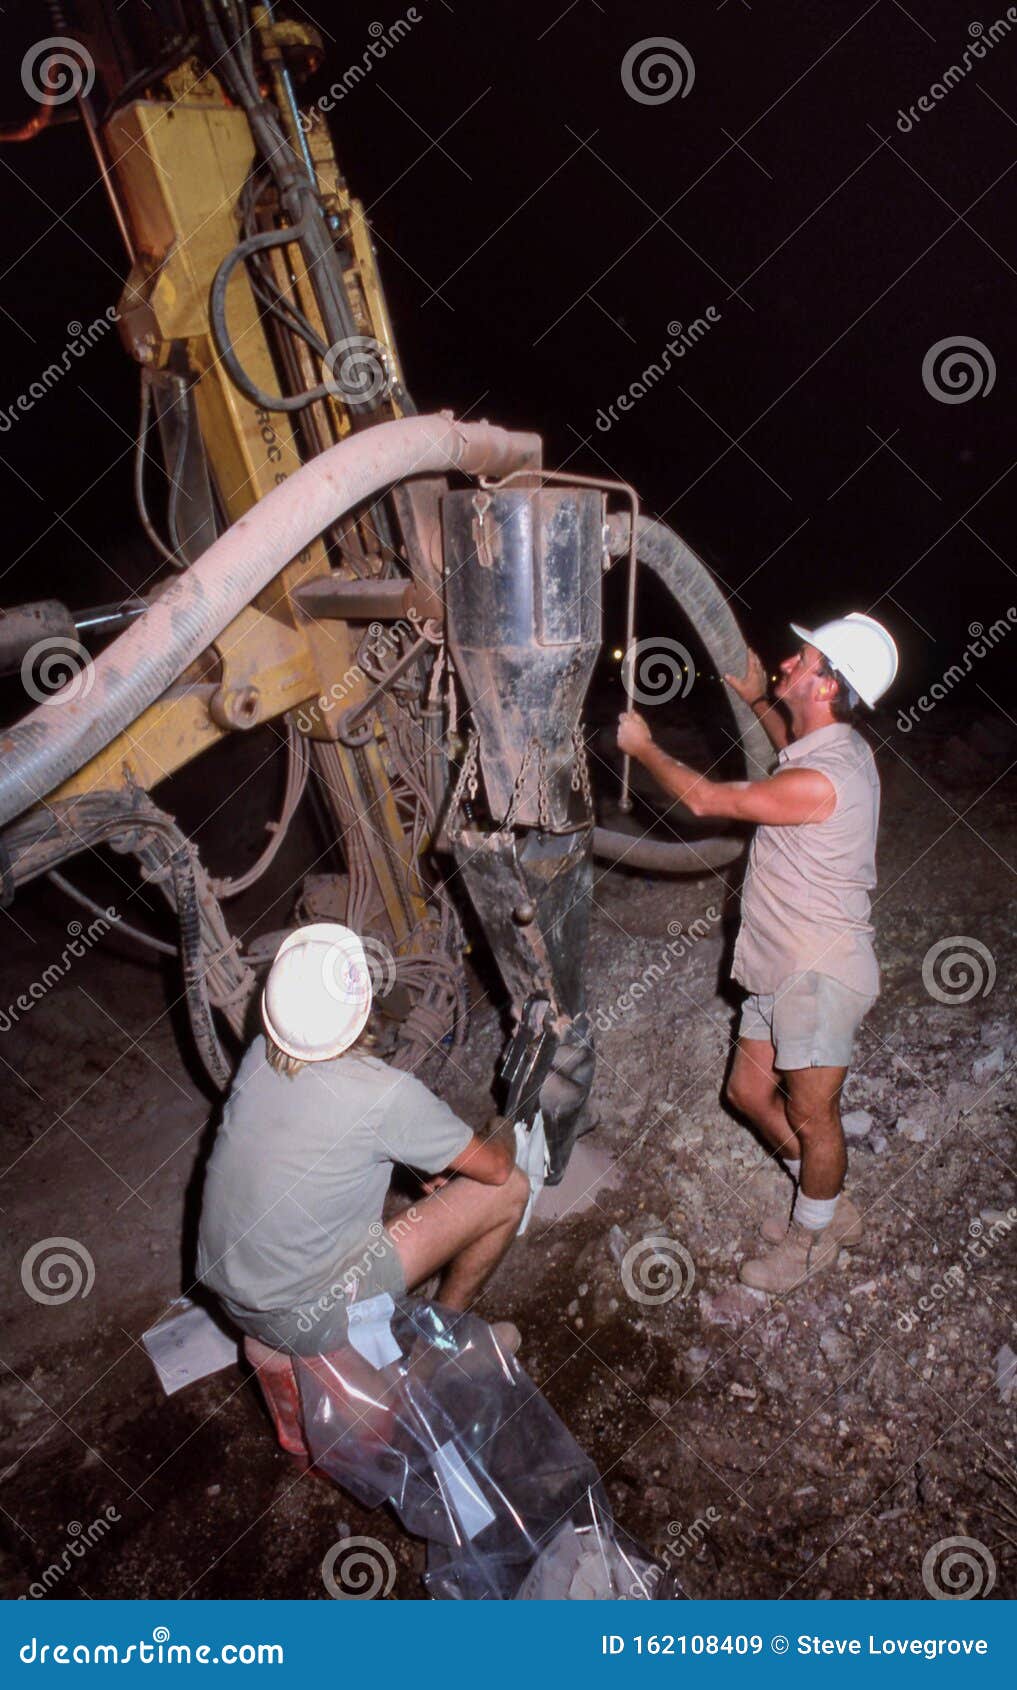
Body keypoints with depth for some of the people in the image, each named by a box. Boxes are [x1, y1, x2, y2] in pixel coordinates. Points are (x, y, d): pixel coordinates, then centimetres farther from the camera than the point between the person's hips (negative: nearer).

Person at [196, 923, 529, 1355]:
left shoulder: (259, 1054, -6)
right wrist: (506, 1132, 13)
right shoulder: (387, 1095, -25)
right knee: (507, 1190, -3)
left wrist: (434, 1156, 13)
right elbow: (495, 1167, -10)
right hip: (305, 1323, -6)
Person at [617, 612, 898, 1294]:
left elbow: (704, 799, -18)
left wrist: (643, 747, -3)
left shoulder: (820, 782, -27)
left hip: (821, 974, -10)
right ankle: (830, 1207, 37)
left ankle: (813, 1237, 31)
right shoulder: (838, 746, 4)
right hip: (781, 966, 10)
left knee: (811, 1115, 8)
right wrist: (759, 702, 28)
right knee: (750, 1091, 18)